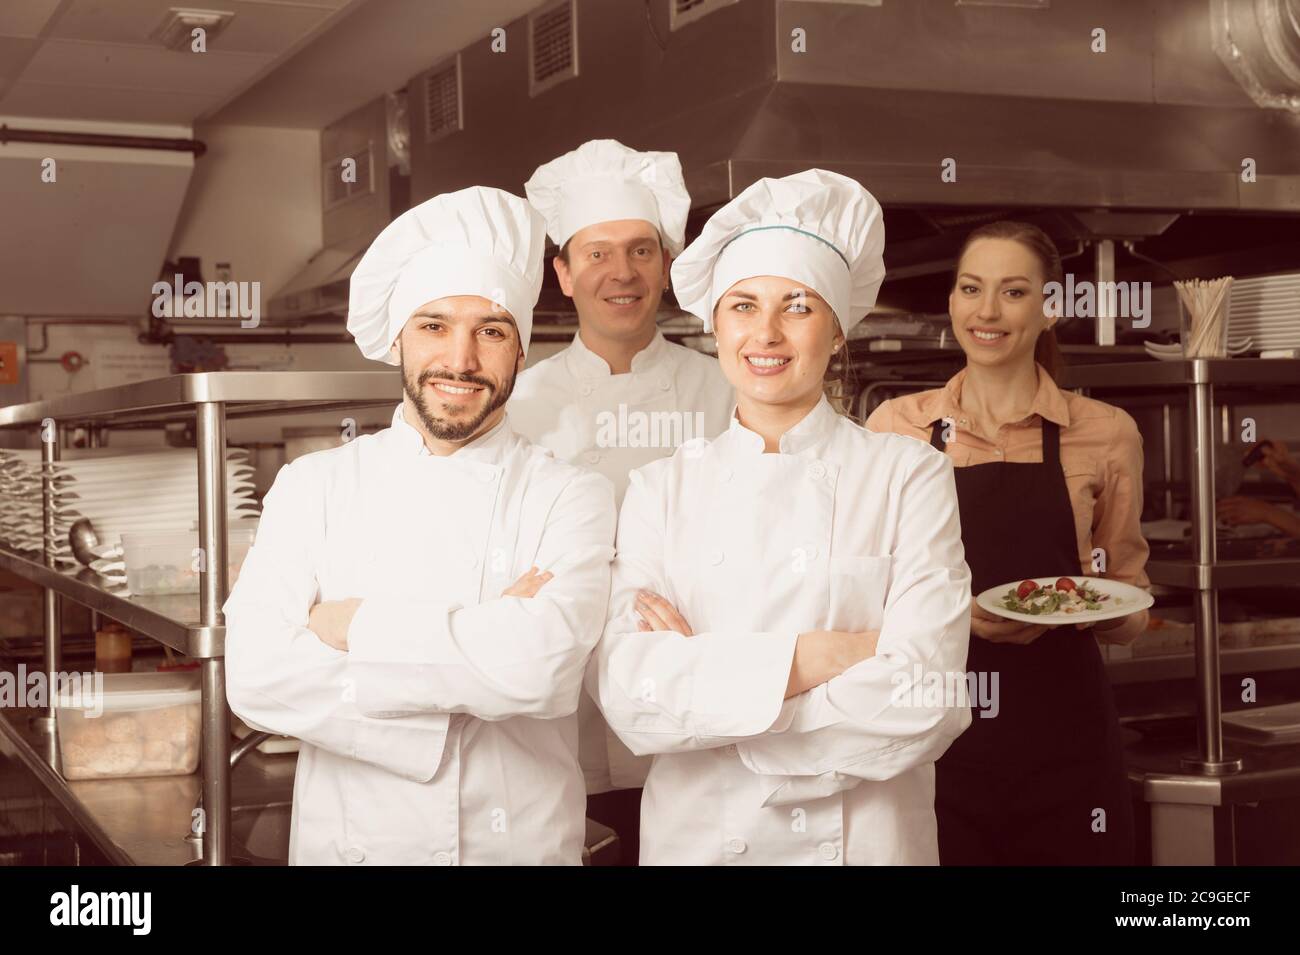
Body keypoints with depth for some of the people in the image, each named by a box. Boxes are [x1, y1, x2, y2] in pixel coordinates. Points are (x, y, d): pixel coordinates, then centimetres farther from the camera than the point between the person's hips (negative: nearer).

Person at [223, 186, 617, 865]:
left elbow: (541, 662, -25)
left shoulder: (571, 497, -7)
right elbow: (255, 676, -15)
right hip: (344, 841, 1)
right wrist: (476, 653, -20)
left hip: (522, 844, -1)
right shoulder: (312, 486, -2)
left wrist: (353, 624, -15)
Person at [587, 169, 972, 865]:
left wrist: (701, 686, -14)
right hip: (693, 838, 2)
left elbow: (924, 708, -17)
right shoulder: (661, 488, -1)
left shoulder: (910, 478, -6)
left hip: (863, 836, -1)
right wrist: (808, 657, -21)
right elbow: (624, 695, -13)